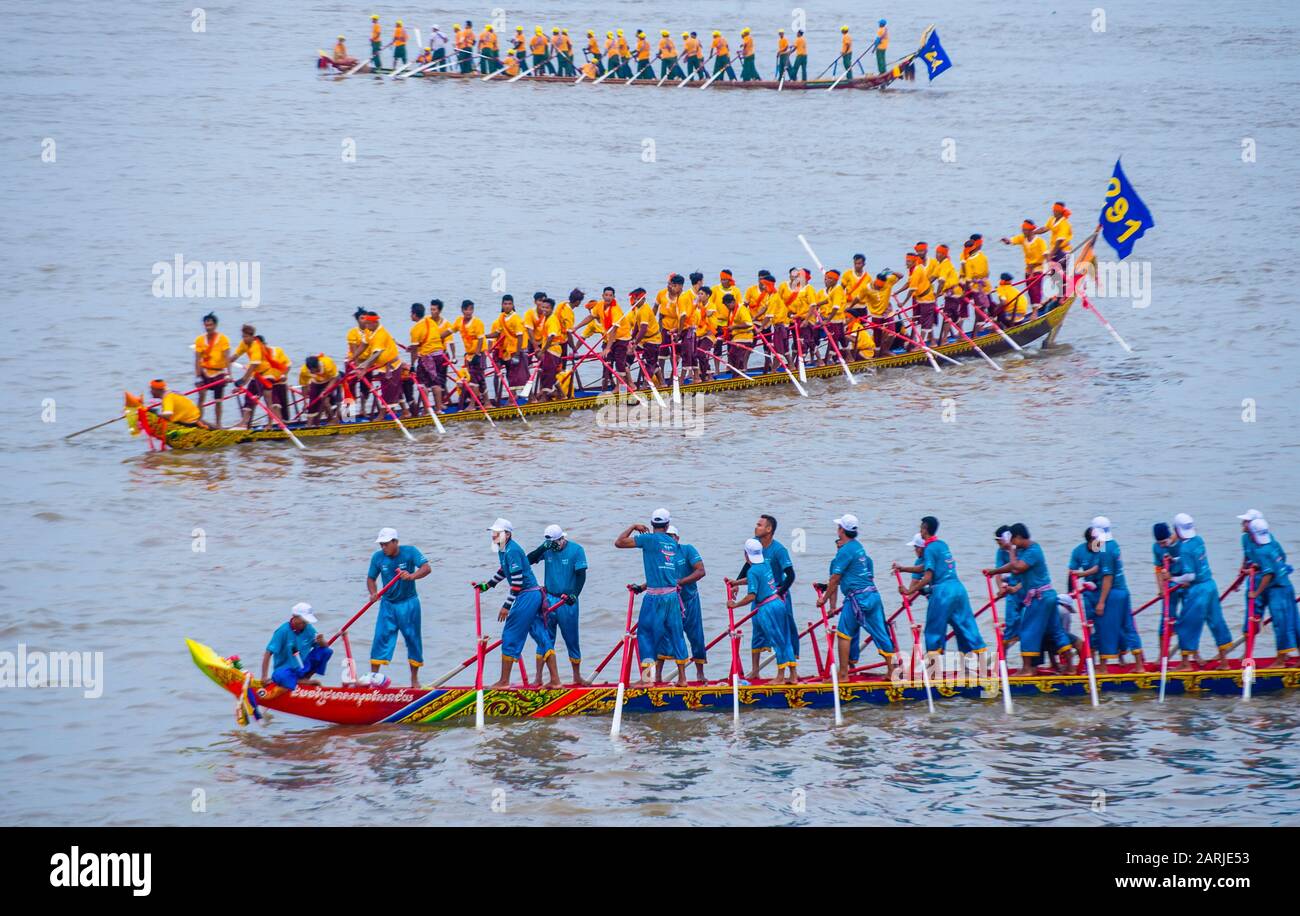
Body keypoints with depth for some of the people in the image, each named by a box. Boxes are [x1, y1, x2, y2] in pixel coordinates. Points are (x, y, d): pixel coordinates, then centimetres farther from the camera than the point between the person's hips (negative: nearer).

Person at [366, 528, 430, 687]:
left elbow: (426, 568, -24)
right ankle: (373, 675, -5)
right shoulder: (377, 557, -4)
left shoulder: (409, 552, -13)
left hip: (408, 604, -2)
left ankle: (414, 678, 16)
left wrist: (411, 576, -43)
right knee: (381, 637, -7)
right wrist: (373, 593, -18)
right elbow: (371, 578, 3)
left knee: (413, 638, 5)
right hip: (388, 604, 2)